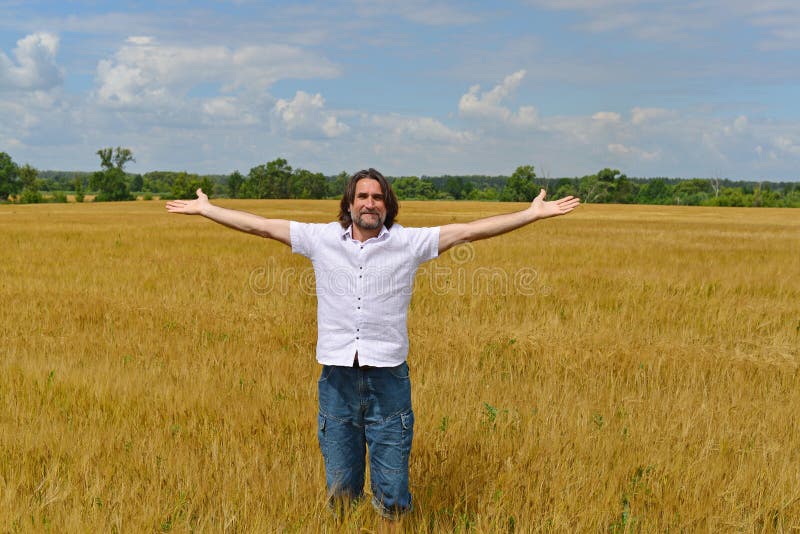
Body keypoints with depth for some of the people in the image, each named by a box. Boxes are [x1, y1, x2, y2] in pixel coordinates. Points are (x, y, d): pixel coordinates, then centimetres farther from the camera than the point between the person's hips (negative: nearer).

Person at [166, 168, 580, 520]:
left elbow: (472, 230, -1)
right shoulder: (321, 239, 4)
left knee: (392, 499, 4)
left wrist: (533, 213, -4)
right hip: (337, 380, 2)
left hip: (388, 379, -1)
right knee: (340, 492, 14)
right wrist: (205, 209, 13)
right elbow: (260, 225, 10)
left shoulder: (409, 243, 0)